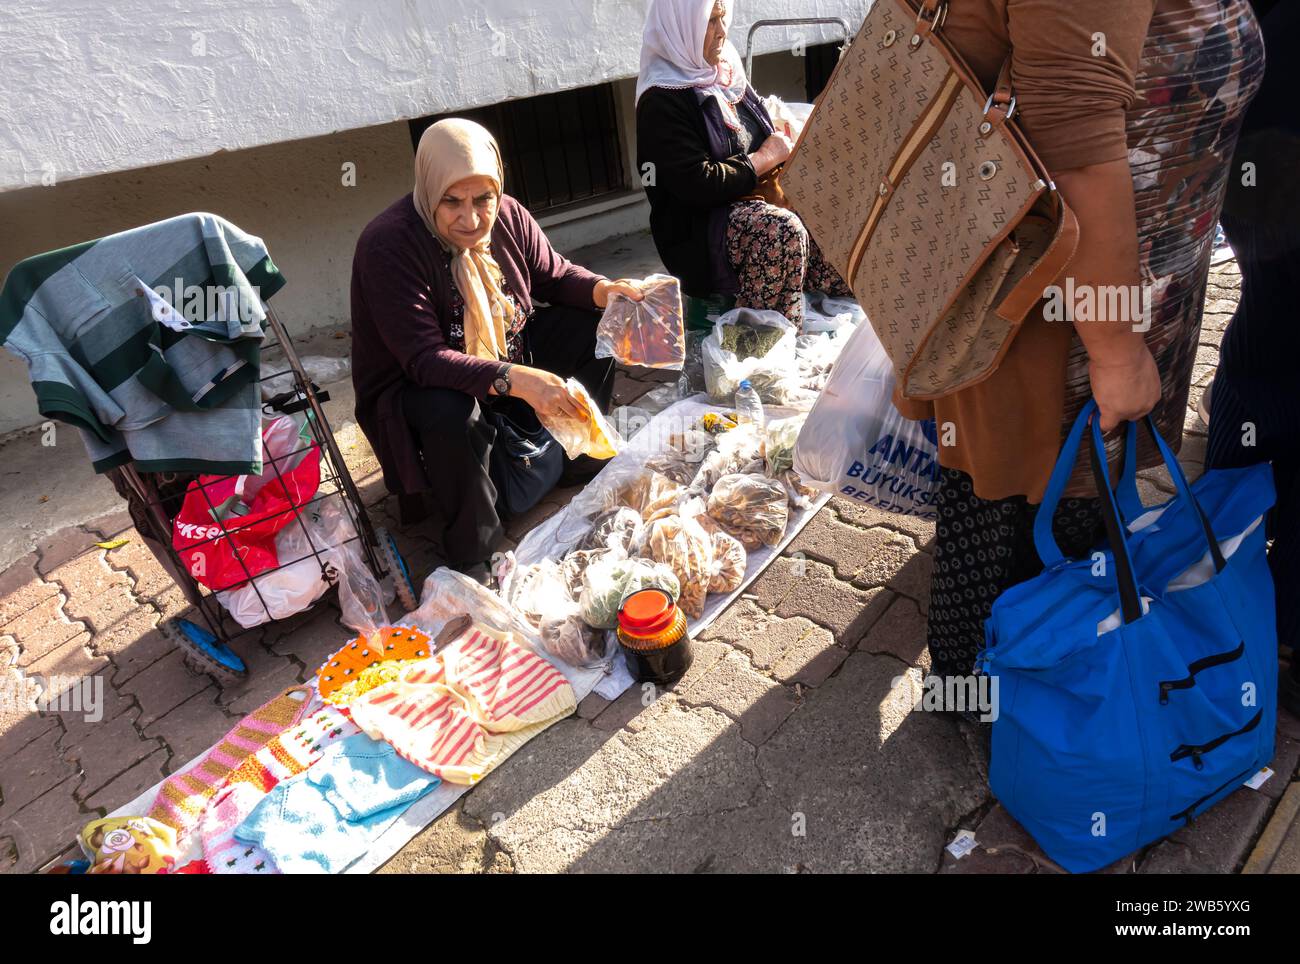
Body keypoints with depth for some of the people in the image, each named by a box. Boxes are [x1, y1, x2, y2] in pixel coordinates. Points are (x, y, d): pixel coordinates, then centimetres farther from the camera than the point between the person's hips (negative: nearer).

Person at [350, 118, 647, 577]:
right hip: (412, 390, -6)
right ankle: (470, 560, -19)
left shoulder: (507, 216, -9)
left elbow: (554, 276, 6)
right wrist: (513, 380, -47)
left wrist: (602, 290, -16)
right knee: (450, 413, -41)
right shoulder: (387, 246, -27)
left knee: (594, 324, -2)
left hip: (508, 357, 7)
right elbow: (424, 360, -34)